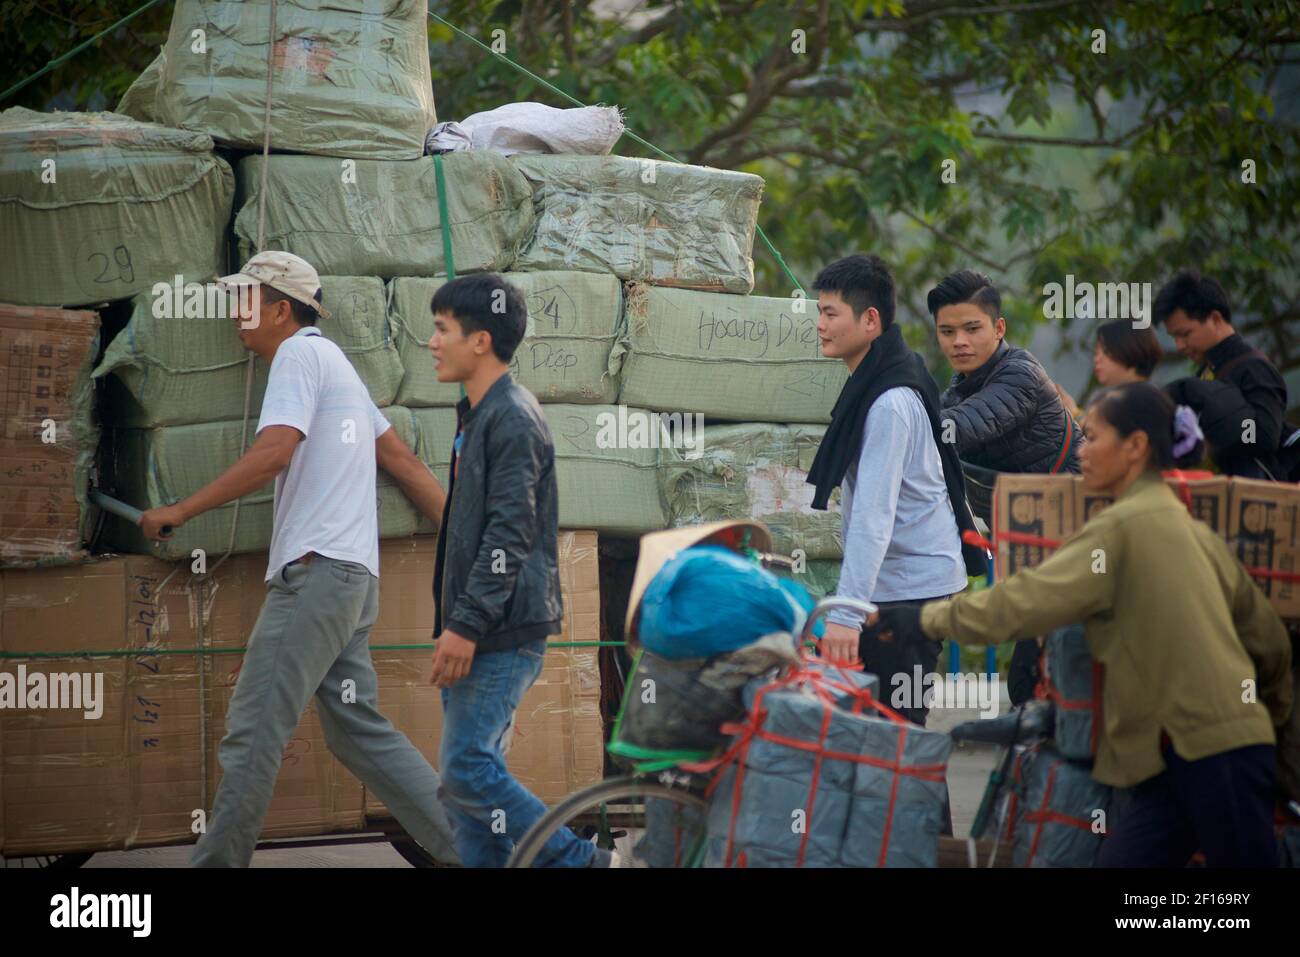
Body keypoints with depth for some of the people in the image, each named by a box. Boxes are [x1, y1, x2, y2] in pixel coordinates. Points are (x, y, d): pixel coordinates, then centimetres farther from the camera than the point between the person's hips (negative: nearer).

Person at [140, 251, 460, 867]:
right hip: (352, 577, 10)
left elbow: (275, 452, -19)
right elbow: (402, 460, 25)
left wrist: (181, 511, -15)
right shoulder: (333, 363, 25)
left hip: (316, 571, -10)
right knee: (358, 730, 10)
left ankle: (217, 863, -10)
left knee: (253, 730, -10)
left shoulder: (300, 354, -5)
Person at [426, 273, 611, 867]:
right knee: (464, 774, 7)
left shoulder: (513, 417, -13)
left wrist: (465, 625, -23)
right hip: (478, 634, 10)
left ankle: (579, 862, -5)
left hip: (505, 631, -10)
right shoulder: (477, 416, 19)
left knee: (468, 767, -14)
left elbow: (510, 532, -20)